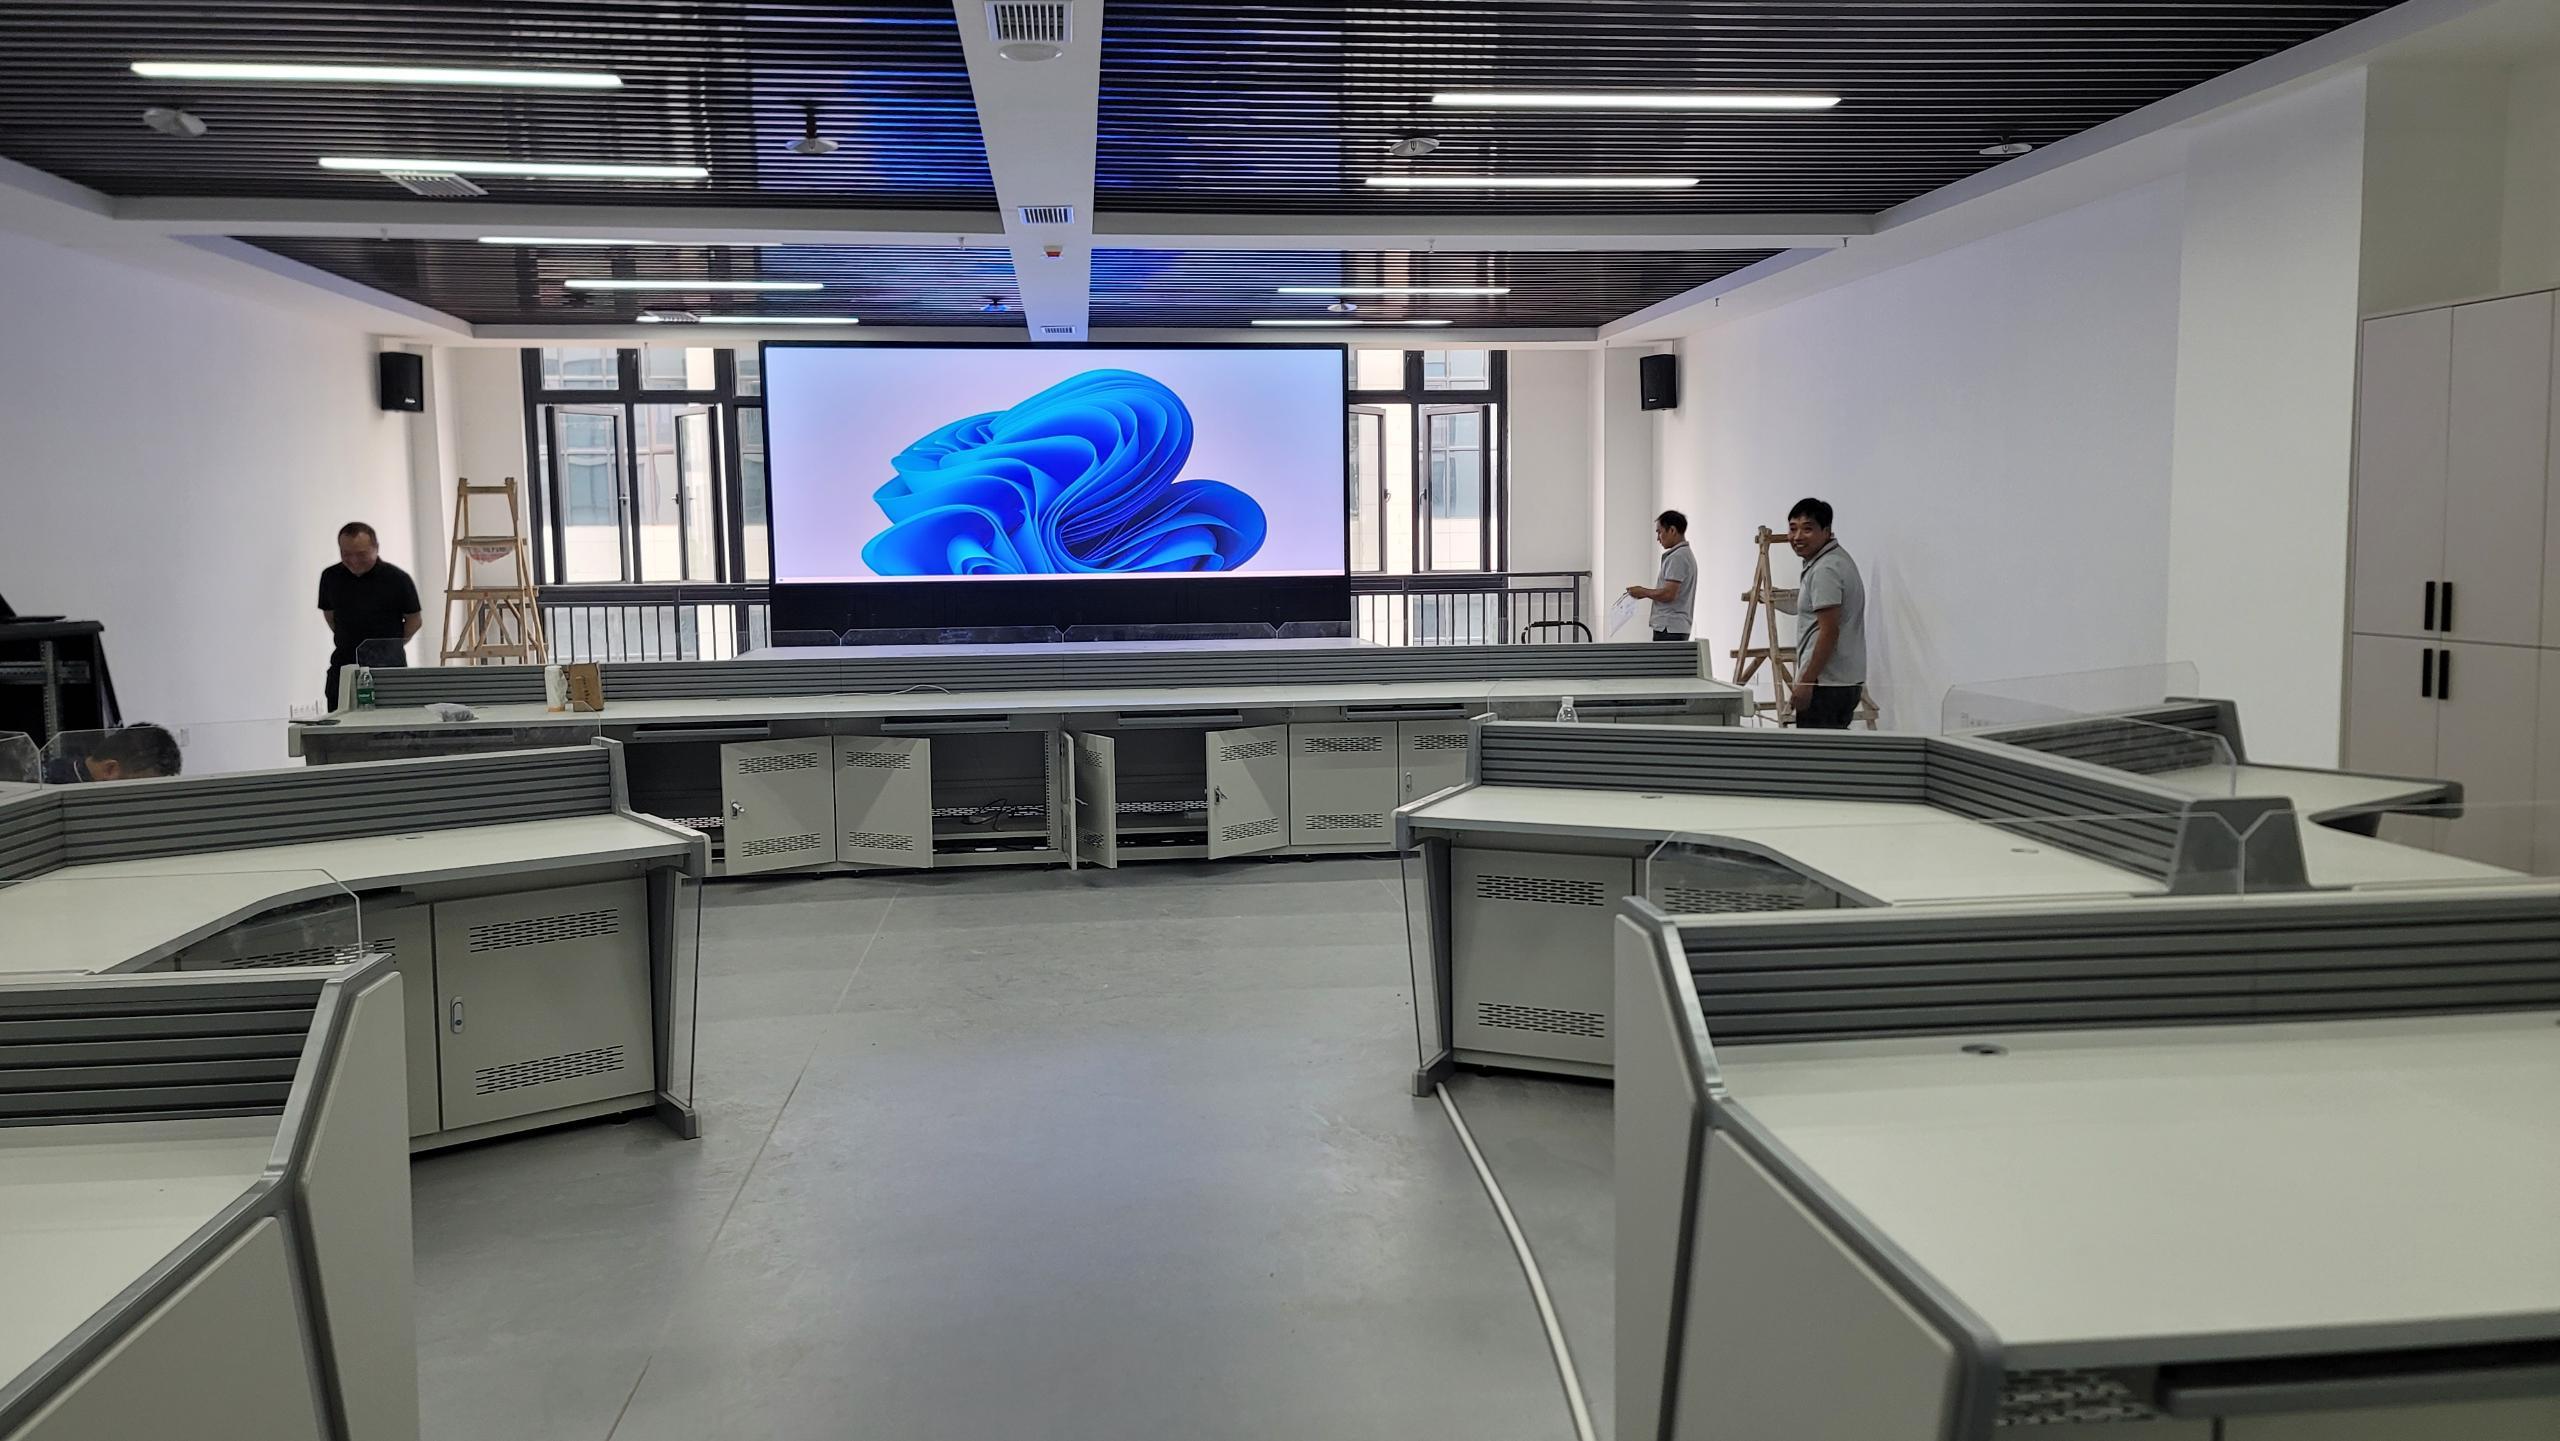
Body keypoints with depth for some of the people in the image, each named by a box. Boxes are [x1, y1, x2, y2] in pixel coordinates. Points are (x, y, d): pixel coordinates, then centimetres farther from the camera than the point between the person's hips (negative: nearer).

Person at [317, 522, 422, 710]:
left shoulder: (397, 579, -8)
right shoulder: (331, 577, 3)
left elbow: (415, 619, 2)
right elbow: (329, 613, 18)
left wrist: (392, 647, -1)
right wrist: (348, 641, 10)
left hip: (388, 665, -3)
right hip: (344, 663, 3)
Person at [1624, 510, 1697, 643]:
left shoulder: (1677, 557, -14)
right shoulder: (1686, 555, 19)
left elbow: (1668, 594, -21)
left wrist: (1643, 592, -6)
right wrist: (1647, 592, 14)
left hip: (1669, 629, -10)